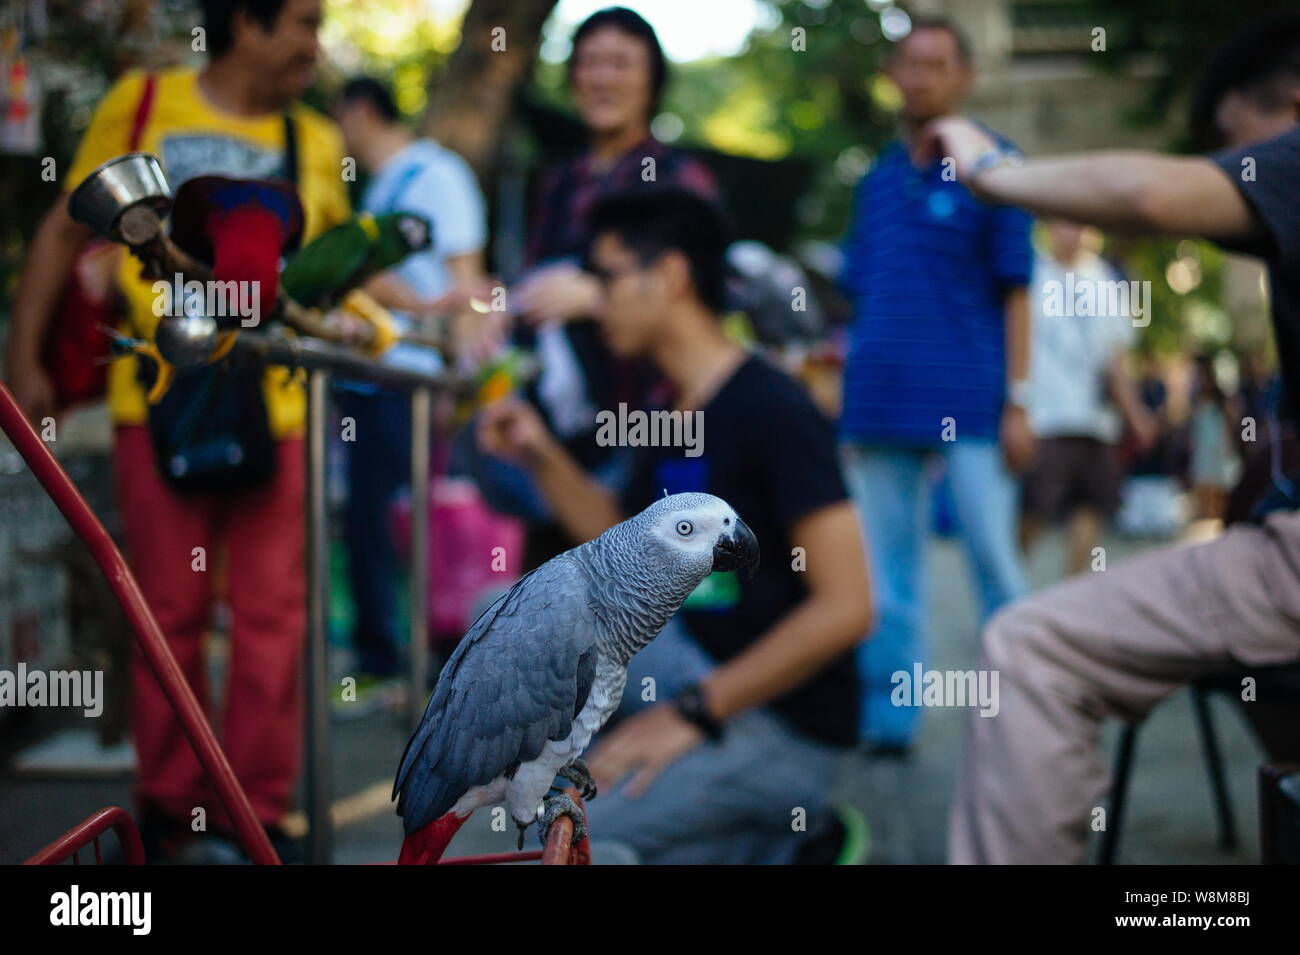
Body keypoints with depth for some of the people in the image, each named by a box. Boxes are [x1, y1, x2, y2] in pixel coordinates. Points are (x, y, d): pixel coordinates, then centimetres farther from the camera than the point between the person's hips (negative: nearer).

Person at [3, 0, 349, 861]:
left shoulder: (315, 142, 9)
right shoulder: (142, 105, 3)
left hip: (274, 407, 2)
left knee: (271, 611, 0)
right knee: (171, 611, 6)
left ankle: (256, 807, 11)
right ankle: (169, 806, 19)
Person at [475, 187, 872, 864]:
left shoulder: (772, 413, -17)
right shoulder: (669, 413, 8)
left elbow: (845, 606, -22)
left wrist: (694, 712, -22)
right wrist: (541, 457, 5)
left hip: (783, 721, -9)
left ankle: (774, 840, 1)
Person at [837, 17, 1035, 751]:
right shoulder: (878, 181, 16)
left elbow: (1016, 292, -2)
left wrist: (1017, 402, -8)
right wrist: (852, 410, 13)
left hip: (970, 407, -4)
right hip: (883, 406, 5)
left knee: (996, 560, -2)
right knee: (888, 571, 6)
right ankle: (889, 718, 12)